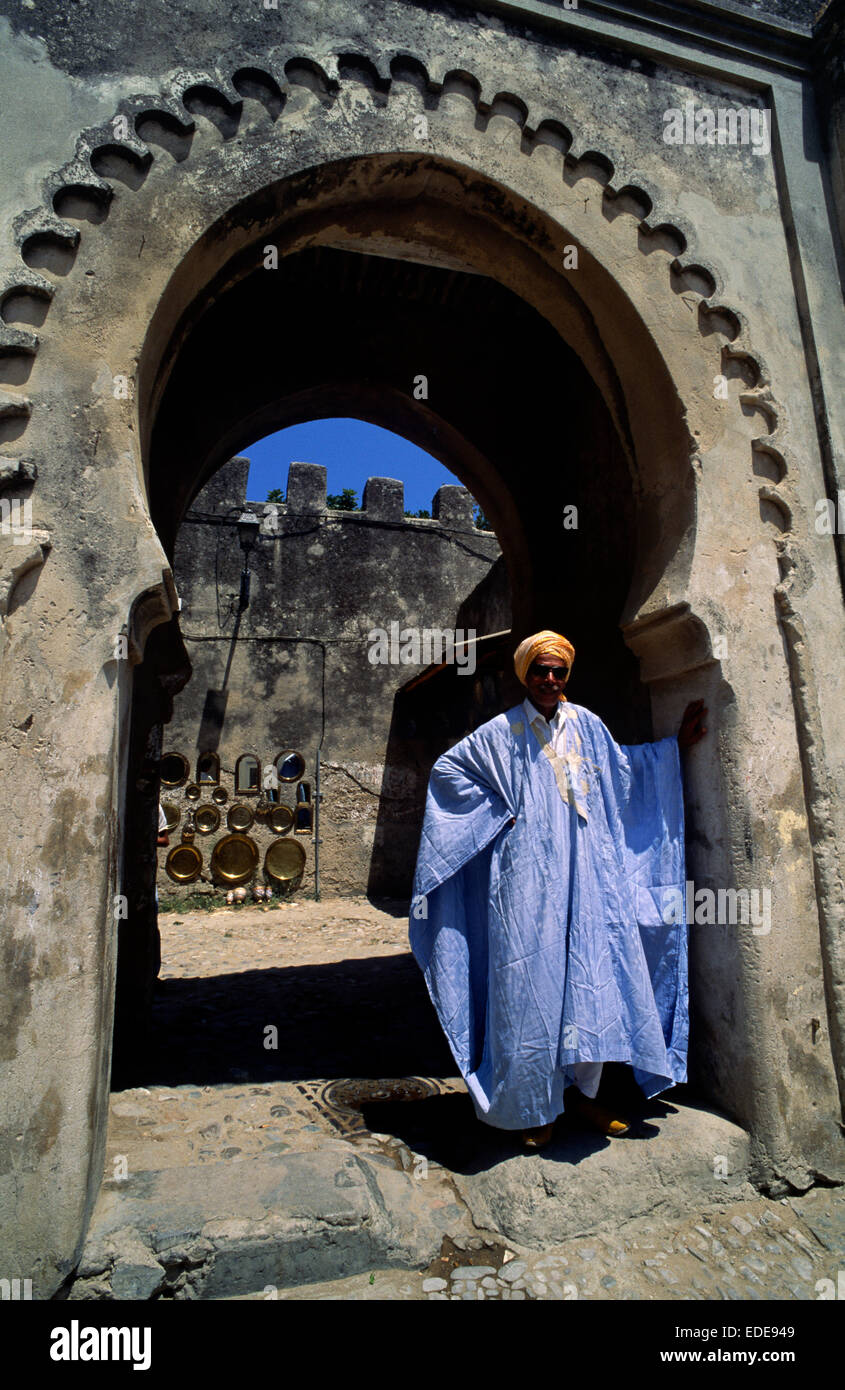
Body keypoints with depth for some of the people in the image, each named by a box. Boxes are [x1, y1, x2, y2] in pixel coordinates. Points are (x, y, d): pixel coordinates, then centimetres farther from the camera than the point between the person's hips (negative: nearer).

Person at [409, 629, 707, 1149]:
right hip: (530, 876, -4)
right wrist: (496, 812, -3)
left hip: (586, 872, 4)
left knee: (594, 976, 6)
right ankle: (536, 1106, 15)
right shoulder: (502, 732, -1)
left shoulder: (585, 724, 10)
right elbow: (446, 768, 3)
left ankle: (583, 1090, 25)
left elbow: (623, 766, 26)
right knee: (532, 983, 0)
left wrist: (676, 744, 24)